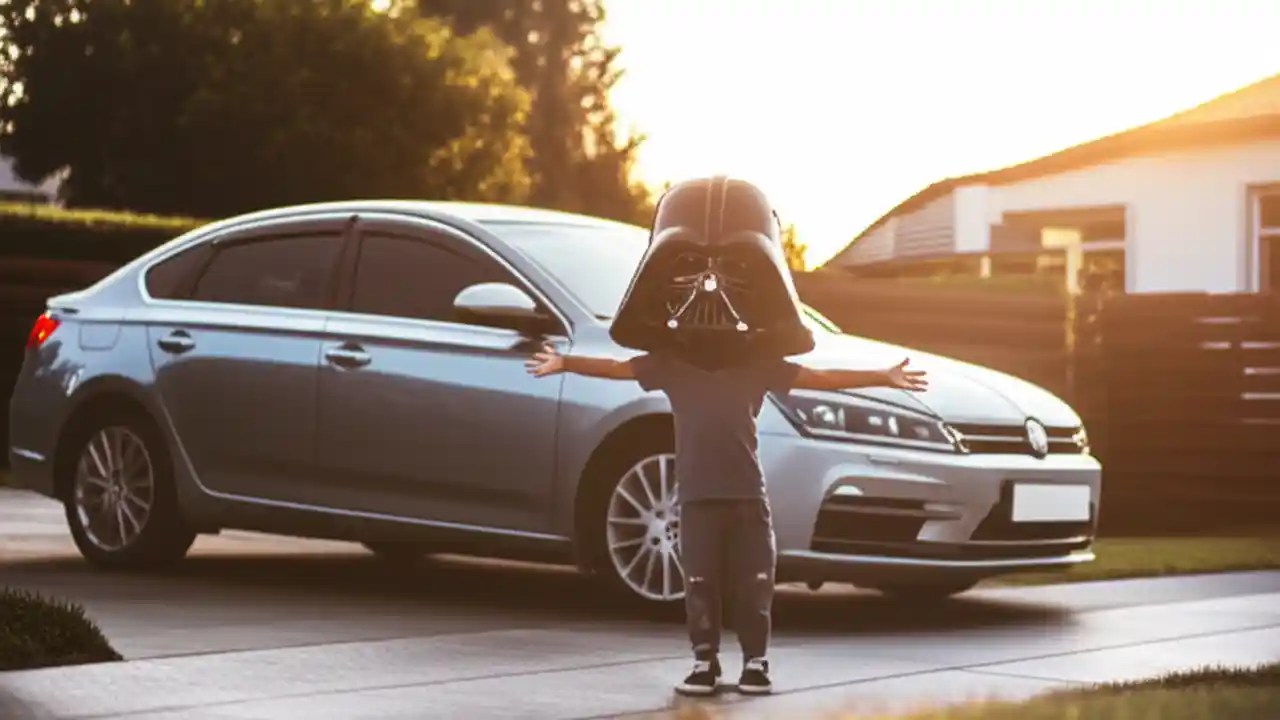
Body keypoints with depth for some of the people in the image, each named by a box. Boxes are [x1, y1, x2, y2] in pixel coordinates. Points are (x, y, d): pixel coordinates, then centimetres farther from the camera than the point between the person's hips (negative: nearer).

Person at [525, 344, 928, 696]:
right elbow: (616, 368, -2)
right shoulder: (672, 364, 6)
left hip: (747, 492, 1)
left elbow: (819, 378, 7)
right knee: (700, 583, 1)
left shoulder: (756, 365, 8)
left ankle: (755, 662, 12)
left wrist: (883, 378, 1)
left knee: (753, 583, 0)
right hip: (697, 494, 0)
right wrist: (565, 364, -17)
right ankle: (704, 663, 12)